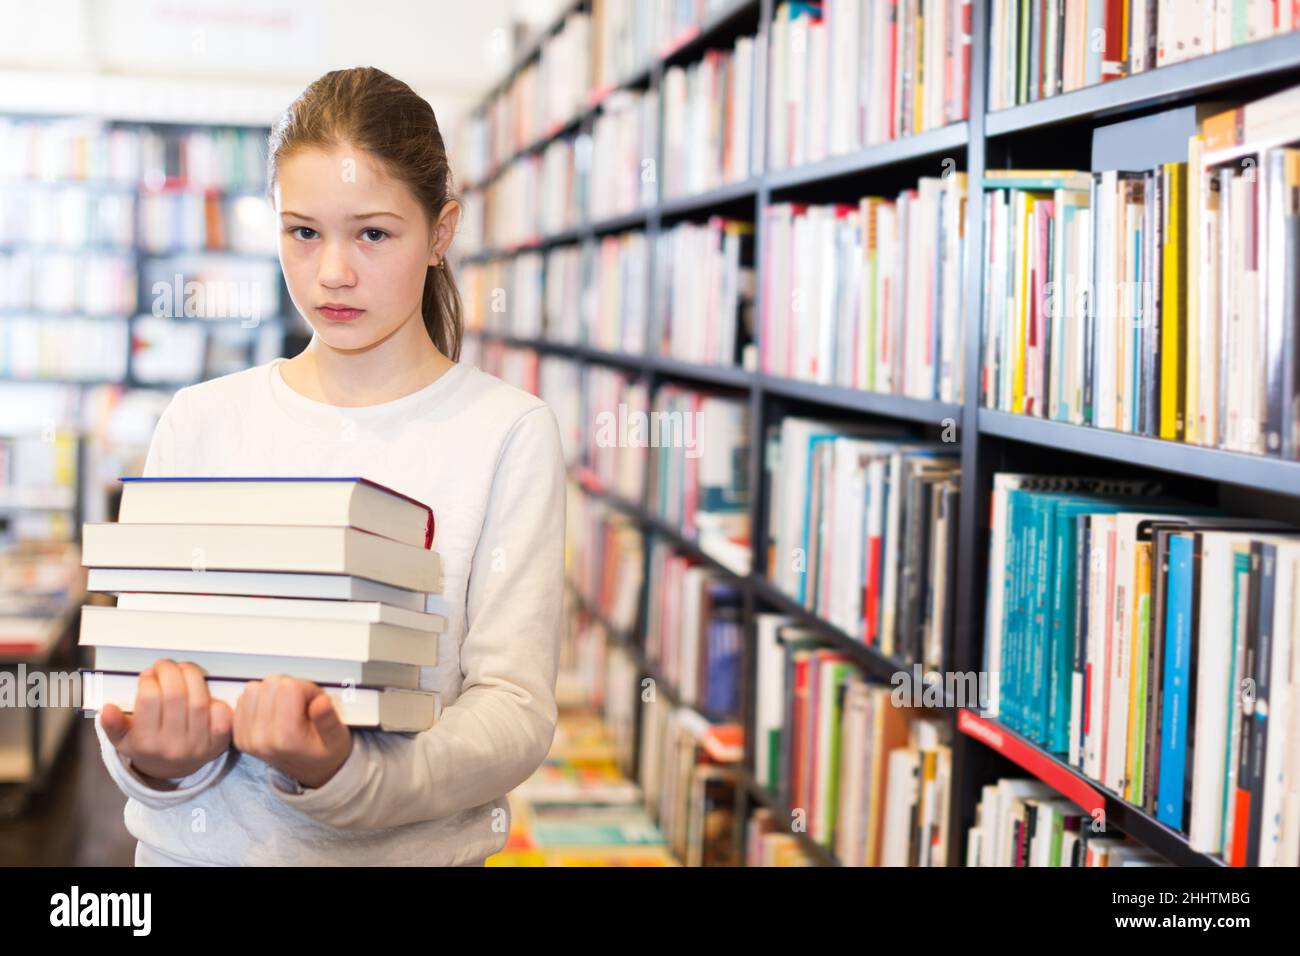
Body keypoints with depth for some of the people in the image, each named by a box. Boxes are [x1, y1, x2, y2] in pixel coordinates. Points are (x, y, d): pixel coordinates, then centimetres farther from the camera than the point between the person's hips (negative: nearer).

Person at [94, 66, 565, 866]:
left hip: (414, 850, -2)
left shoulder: (509, 433, -4)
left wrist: (343, 774, -26)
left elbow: (515, 703, -10)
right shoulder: (201, 422, 6)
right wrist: (155, 756, -16)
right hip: (196, 844, 2)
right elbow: (141, 656, 5)